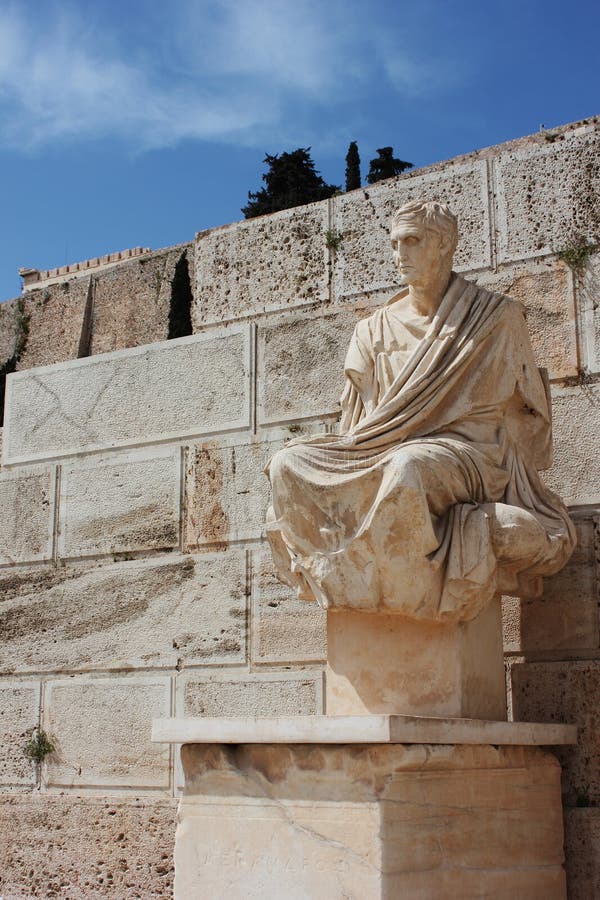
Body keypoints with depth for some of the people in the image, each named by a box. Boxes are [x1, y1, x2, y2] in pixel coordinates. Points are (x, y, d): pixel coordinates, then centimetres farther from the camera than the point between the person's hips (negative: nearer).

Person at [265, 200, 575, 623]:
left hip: (469, 453, -5)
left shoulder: (496, 316, 6)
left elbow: (524, 411, 9)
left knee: (407, 469, -41)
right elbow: (362, 419, 15)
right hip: (387, 451, 5)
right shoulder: (377, 329, 16)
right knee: (289, 463, -18)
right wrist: (348, 457, -4)